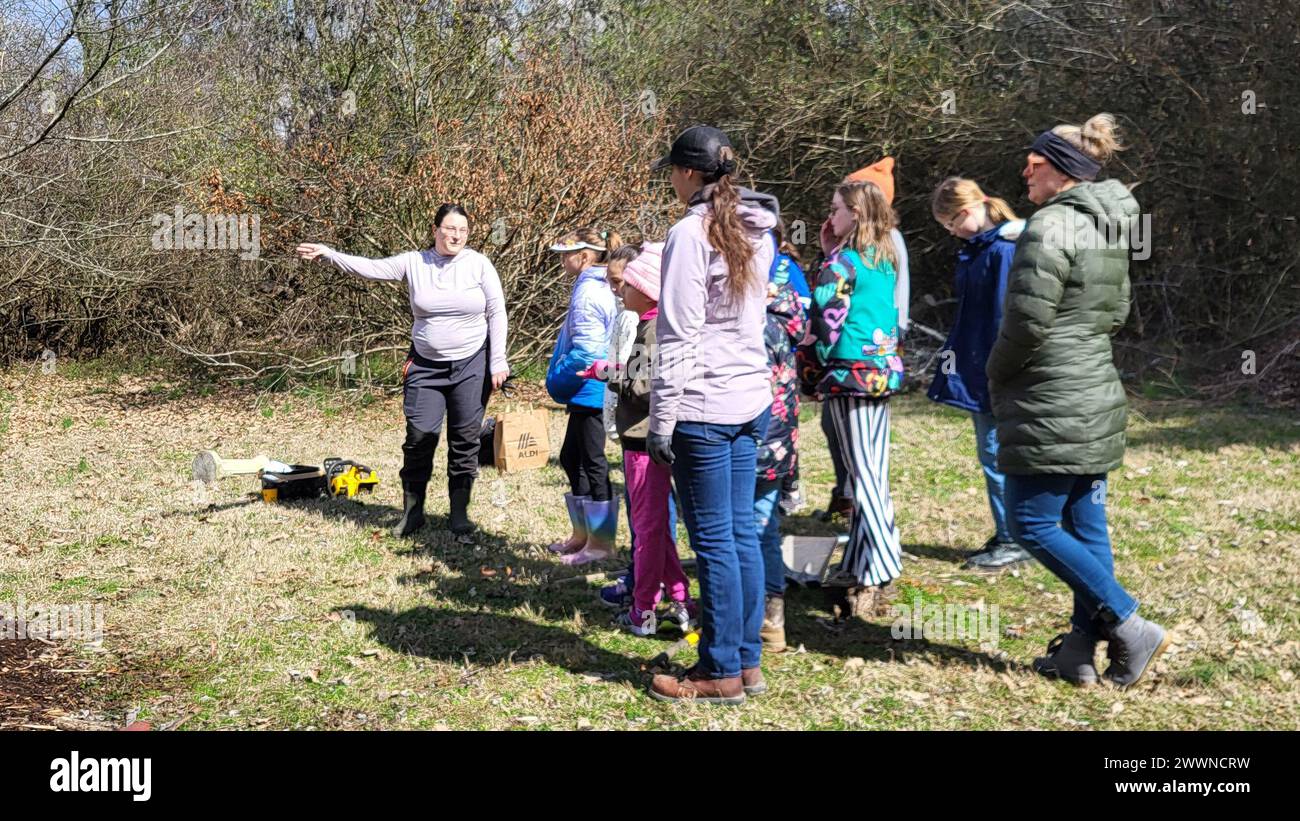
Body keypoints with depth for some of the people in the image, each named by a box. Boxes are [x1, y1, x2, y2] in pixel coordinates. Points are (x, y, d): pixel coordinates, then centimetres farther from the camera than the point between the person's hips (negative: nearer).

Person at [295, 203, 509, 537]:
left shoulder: (479, 264, -4)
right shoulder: (414, 263, 0)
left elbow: (497, 313, -3)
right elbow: (369, 268, -3)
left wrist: (497, 362, -7)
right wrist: (327, 253, -14)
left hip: (471, 366, -1)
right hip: (425, 366, 1)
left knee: (465, 441, 4)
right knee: (419, 437, 0)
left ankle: (459, 514, 15)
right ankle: (412, 512, 14)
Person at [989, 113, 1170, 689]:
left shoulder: (1050, 226, -17)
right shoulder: (1109, 229, 13)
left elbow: (1026, 322, -20)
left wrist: (996, 374, -4)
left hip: (1051, 409, -10)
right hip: (1098, 399, 10)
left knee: (1032, 523, -1)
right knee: (1086, 527, 11)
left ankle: (1131, 629, 1)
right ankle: (1082, 653, 17)